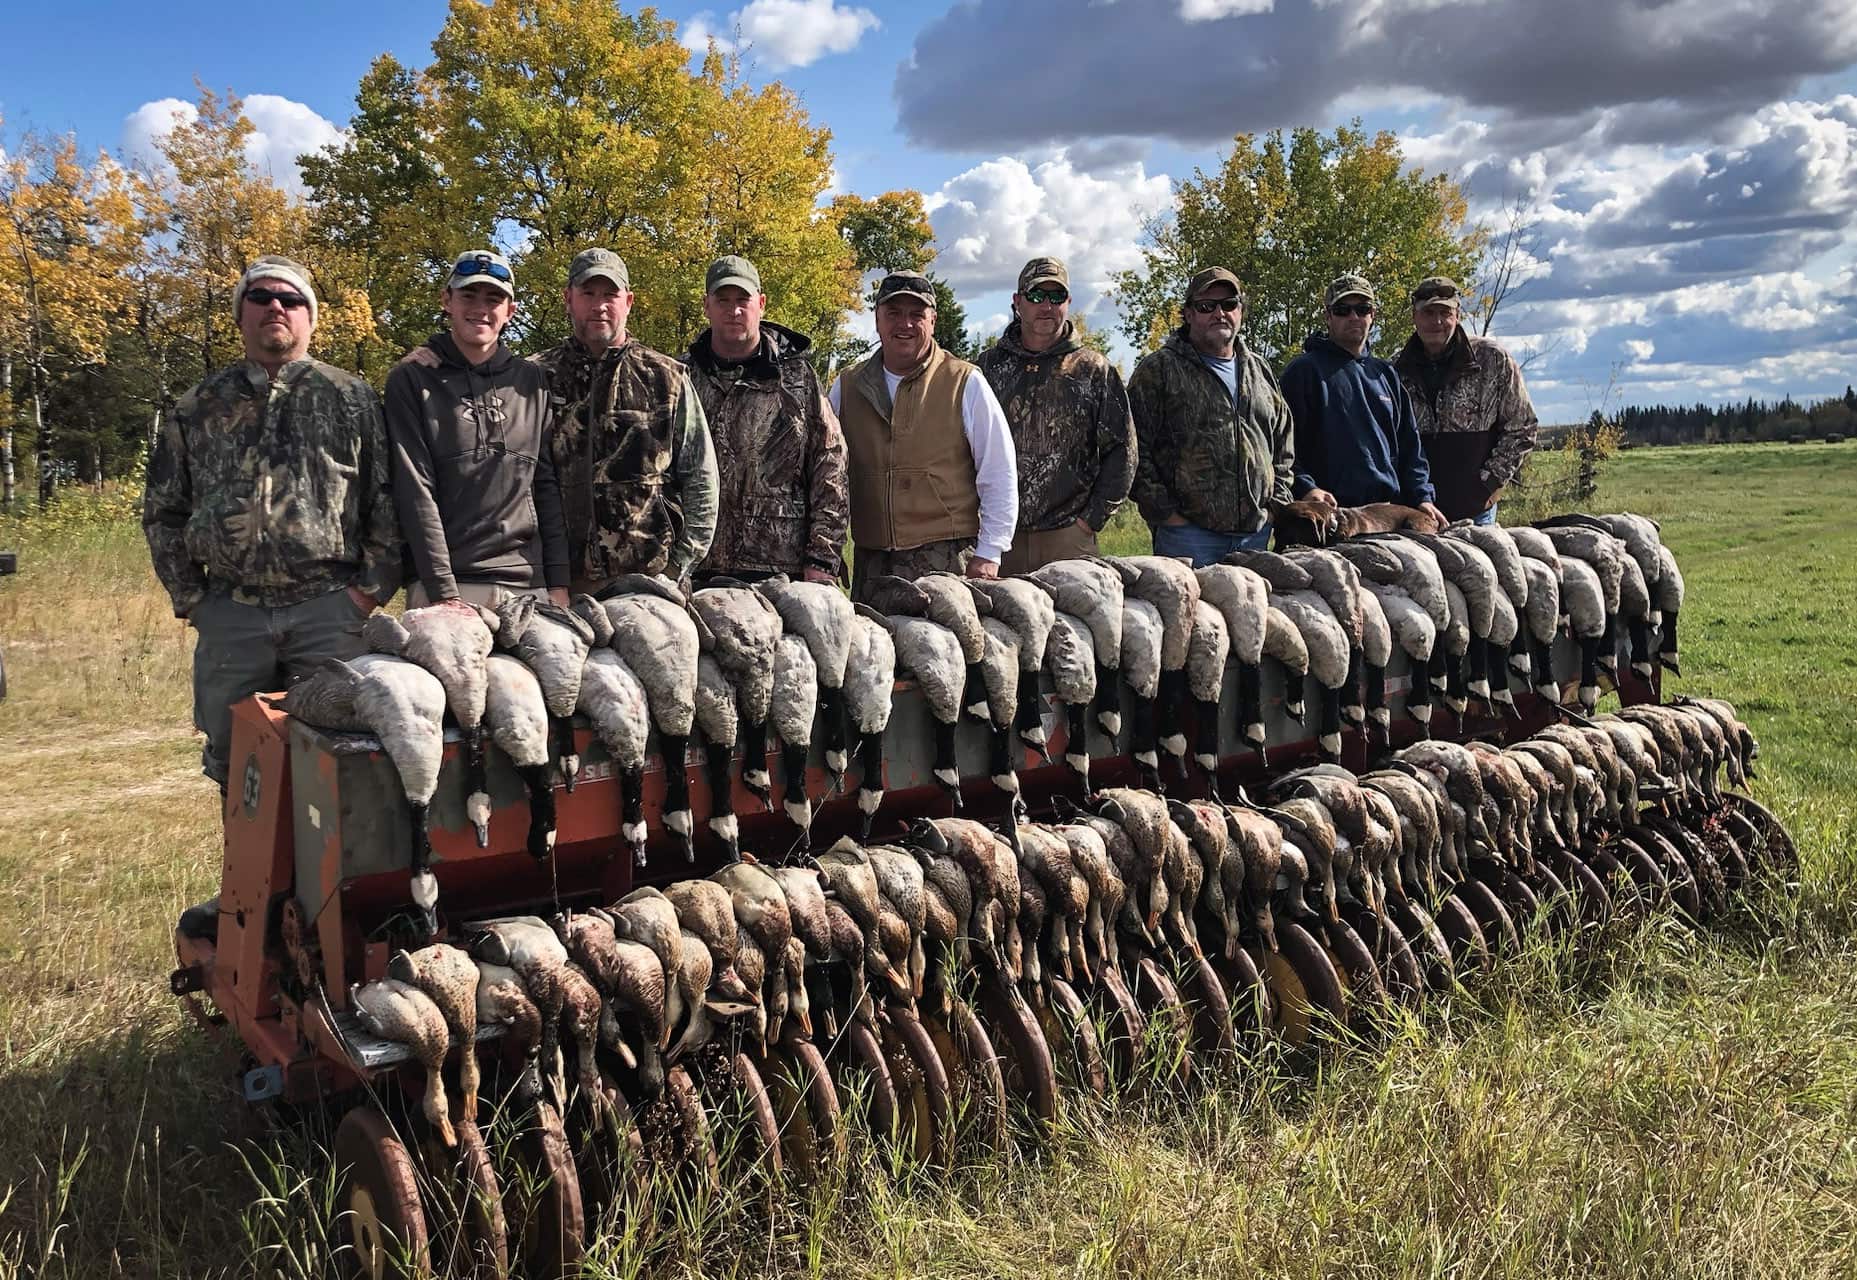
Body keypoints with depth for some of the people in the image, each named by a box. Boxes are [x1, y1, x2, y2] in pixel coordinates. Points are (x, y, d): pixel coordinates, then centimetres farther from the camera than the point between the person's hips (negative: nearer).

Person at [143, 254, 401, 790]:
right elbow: (163, 511, 15)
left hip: (330, 612, -2)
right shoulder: (199, 408, 12)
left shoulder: (351, 398, 5)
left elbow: (389, 499, 2)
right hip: (229, 616, 3)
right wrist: (190, 599, 7)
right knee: (232, 759, 11)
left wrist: (372, 588, -5)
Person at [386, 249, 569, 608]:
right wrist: (442, 592, -14)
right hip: (446, 583, -3)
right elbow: (415, 492, -6)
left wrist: (559, 583, 3)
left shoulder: (532, 382, 12)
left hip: (530, 584, 3)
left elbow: (548, 486, 11)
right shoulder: (412, 379, 2)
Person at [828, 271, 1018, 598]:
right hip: (870, 563, 3)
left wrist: (987, 555, -3)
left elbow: (1000, 476, 3)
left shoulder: (965, 383, 3)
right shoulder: (847, 387, 13)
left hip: (948, 559, -3)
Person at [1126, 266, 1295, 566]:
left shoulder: (1259, 370, 19)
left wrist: (1276, 505, 12)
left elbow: (1283, 448, 24)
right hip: (1188, 535, -5)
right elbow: (1136, 451, -6)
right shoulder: (1158, 370, 0)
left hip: (1256, 534, 5)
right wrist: (1165, 514, -11)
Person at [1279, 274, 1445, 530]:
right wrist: (1305, 487, -22)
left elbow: (1409, 444, 20)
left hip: (1390, 508, 5)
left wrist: (1422, 497, 7)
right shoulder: (1304, 370, 1)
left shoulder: (1385, 373, 19)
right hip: (1331, 510, -5)